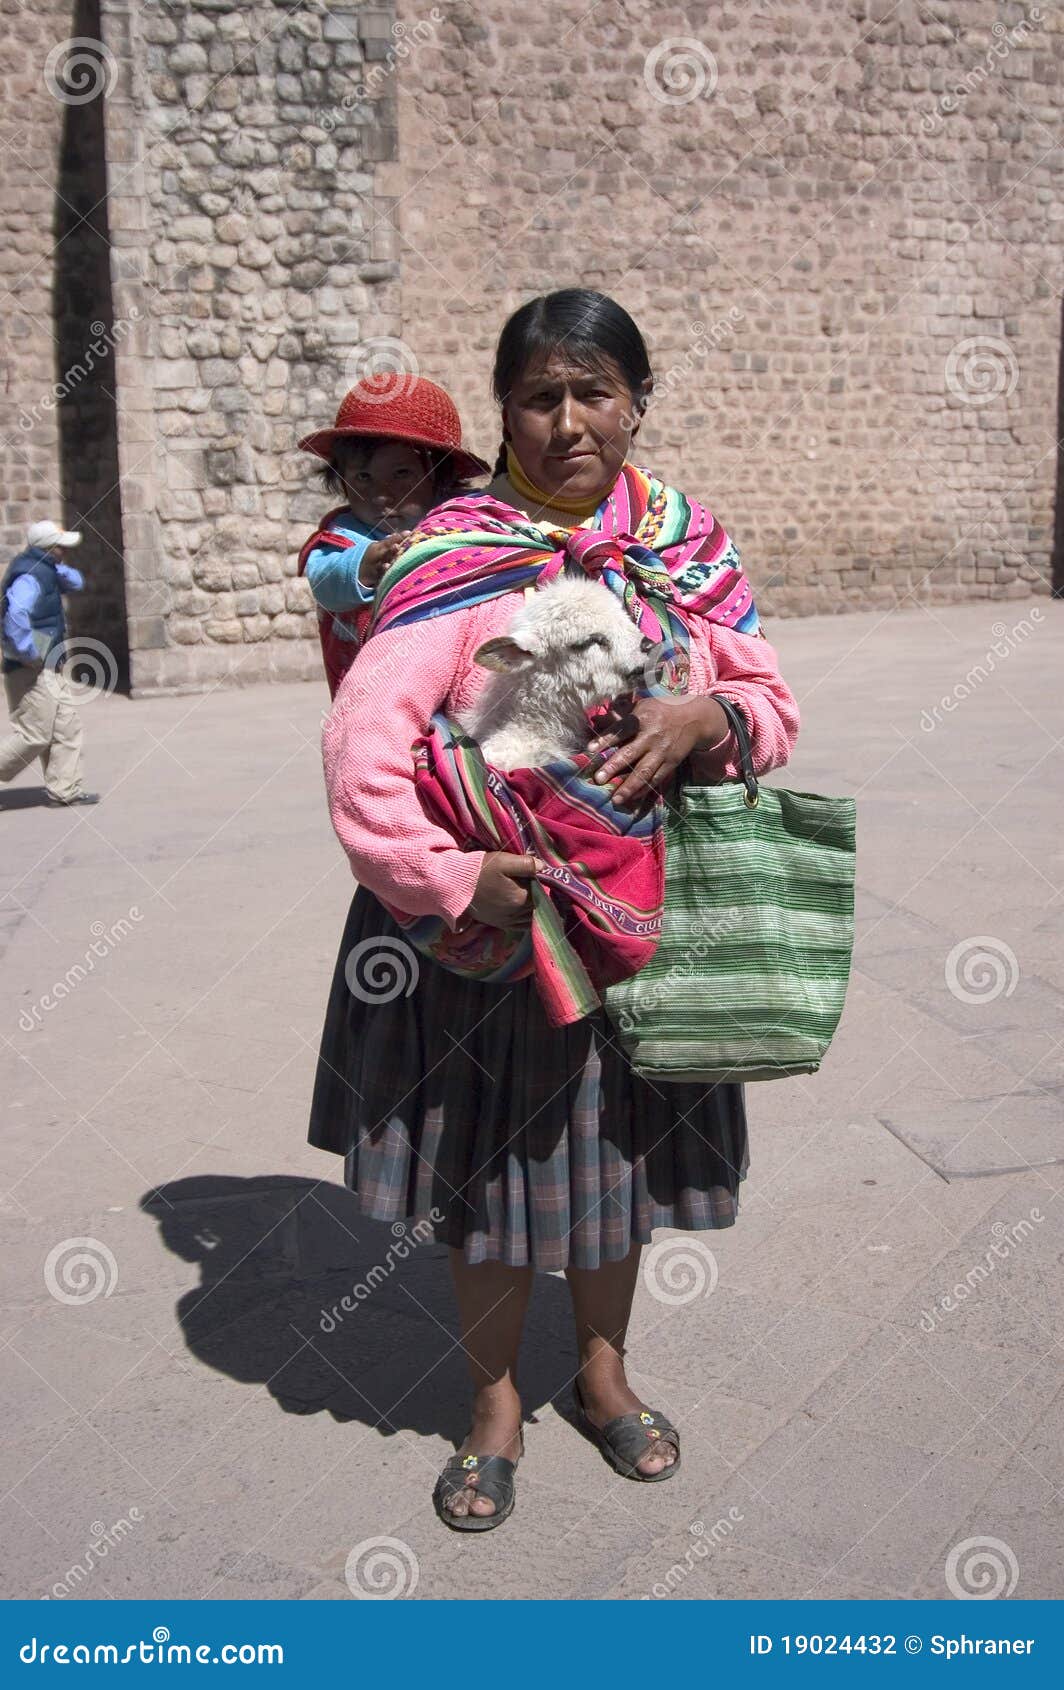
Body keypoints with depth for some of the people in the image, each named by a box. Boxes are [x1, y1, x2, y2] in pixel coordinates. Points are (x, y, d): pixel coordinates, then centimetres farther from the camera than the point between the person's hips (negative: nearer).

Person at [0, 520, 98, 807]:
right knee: (33, 734, -8)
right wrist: (30, 655, -26)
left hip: (49, 669, 10)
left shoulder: (43, 570, 12)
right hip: (32, 670, -10)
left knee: (67, 727, 10)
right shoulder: (29, 578, -19)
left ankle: (63, 790, 14)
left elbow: (75, 582, 21)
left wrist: (57, 567, 2)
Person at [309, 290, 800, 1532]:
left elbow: (774, 705, 6)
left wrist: (710, 719, -16)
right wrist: (443, 875, -25)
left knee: (624, 1149, 18)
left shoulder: (691, 546, 2)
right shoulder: (458, 555, -11)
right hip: (491, 917, -3)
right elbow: (361, 735, -18)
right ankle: (495, 1404, 35)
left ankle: (602, 1367, 44)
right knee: (488, 1161, 10)